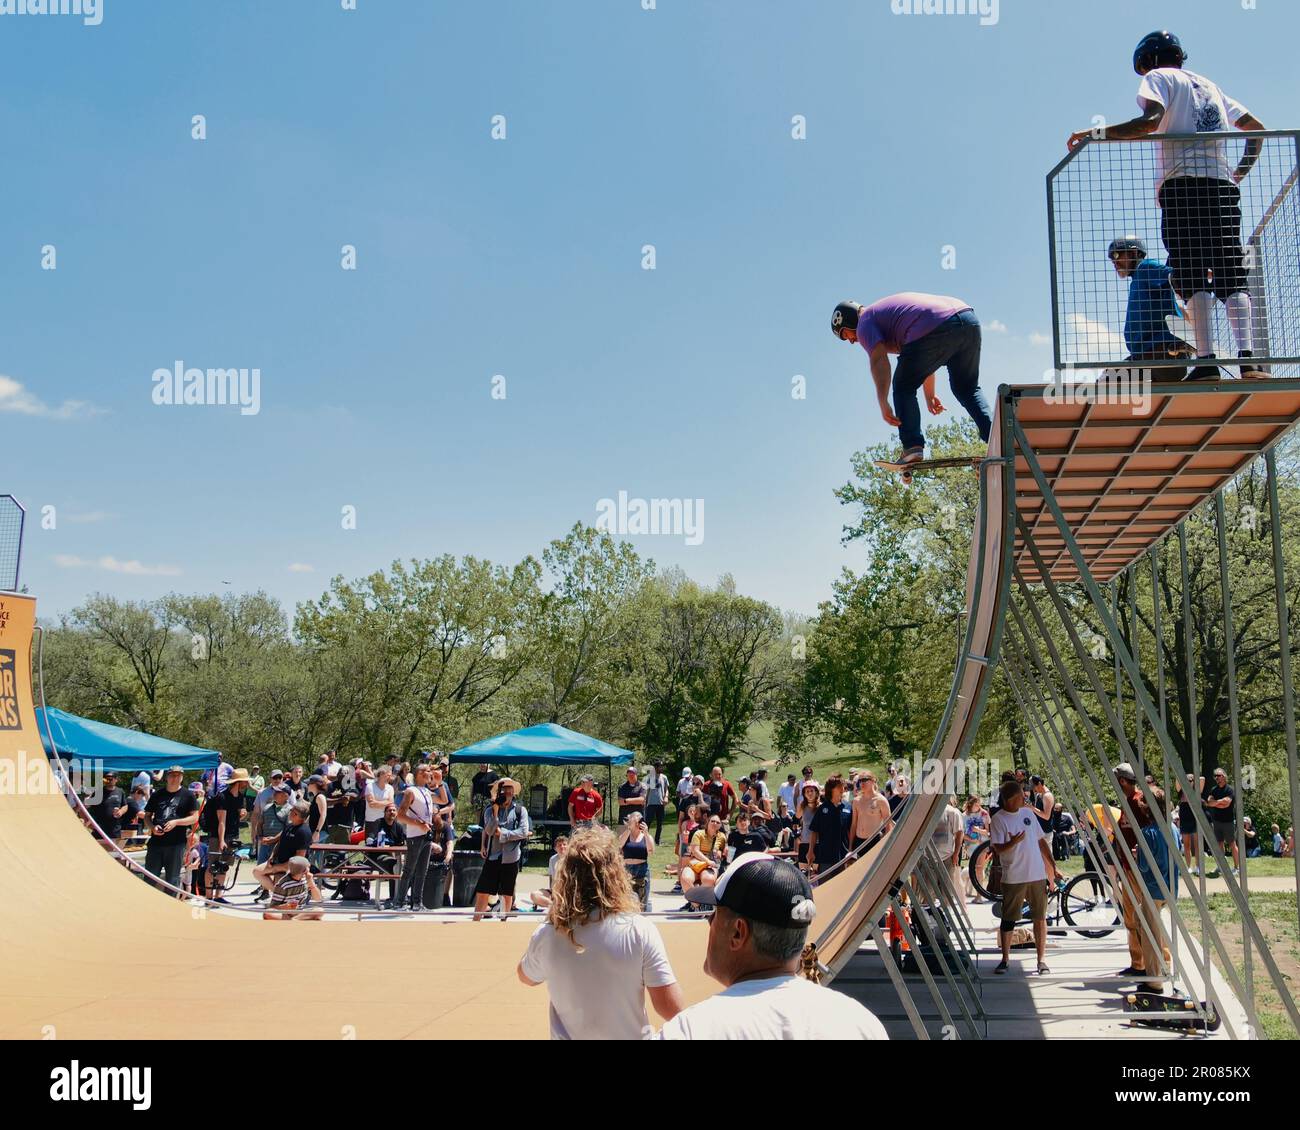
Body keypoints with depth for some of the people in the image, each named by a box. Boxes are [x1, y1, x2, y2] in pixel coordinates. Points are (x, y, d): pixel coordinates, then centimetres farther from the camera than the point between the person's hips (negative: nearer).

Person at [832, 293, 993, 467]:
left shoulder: (865, 324, 11)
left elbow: (878, 360, -7)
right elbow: (926, 360, 38)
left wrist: (883, 404, -13)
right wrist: (929, 394, 37)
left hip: (938, 329, -8)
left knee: (904, 387, 8)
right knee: (968, 389, 23)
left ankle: (913, 447, -3)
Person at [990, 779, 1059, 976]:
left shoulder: (1027, 813, 9)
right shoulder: (999, 819, -7)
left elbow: (1041, 841, 15)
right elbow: (997, 849, -13)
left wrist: (1053, 866, 11)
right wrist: (1013, 842, -32)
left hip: (1037, 874, 4)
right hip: (1013, 877, -4)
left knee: (1040, 917, 5)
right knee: (1008, 919, 2)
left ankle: (1042, 959, 13)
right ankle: (1005, 959, 13)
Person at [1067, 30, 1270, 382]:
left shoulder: (1158, 77, 9)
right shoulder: (1209, 86, 29)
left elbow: (1151, 121, -11)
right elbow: (1256, 127, 30)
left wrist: (1097, 134, -9)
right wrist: (1241, 171, 30)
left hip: (1183, 184, -5)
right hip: (1223, 186, 5)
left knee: (1193, 274, -11)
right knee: (1231, 274, 0)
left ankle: (1206, 361, -21)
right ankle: (1247, 359, -14)